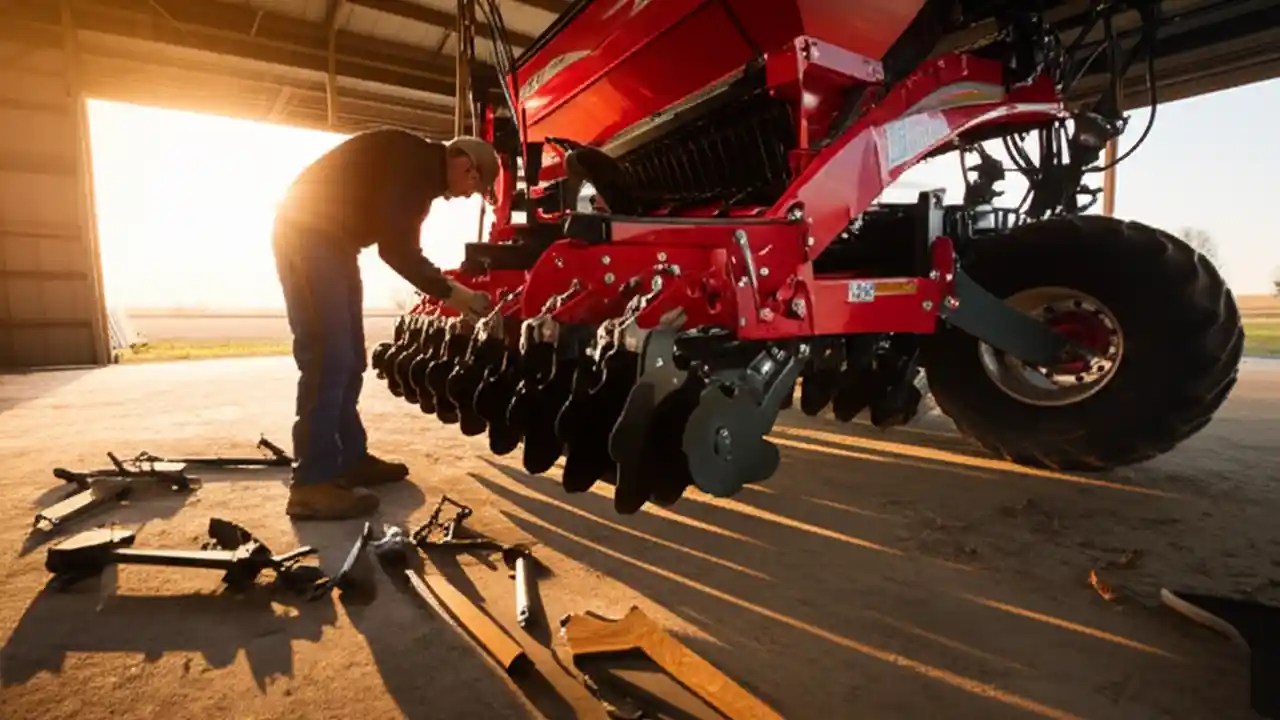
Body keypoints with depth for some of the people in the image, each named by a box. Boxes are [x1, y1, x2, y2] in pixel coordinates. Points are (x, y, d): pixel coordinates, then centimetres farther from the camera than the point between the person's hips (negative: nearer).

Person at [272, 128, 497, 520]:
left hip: (331, 239, 10)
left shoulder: (423, 174, 13)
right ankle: (312, 484, -12)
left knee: (349, 357, 10)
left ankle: (351, 458, 19)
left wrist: (447, 289, 10)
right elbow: (393, 248, -23)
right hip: (308, 234, -10)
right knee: (328, 357, -15)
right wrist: (450, 292, -15)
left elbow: (402, 247, 15)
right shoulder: (411, 159, -17)